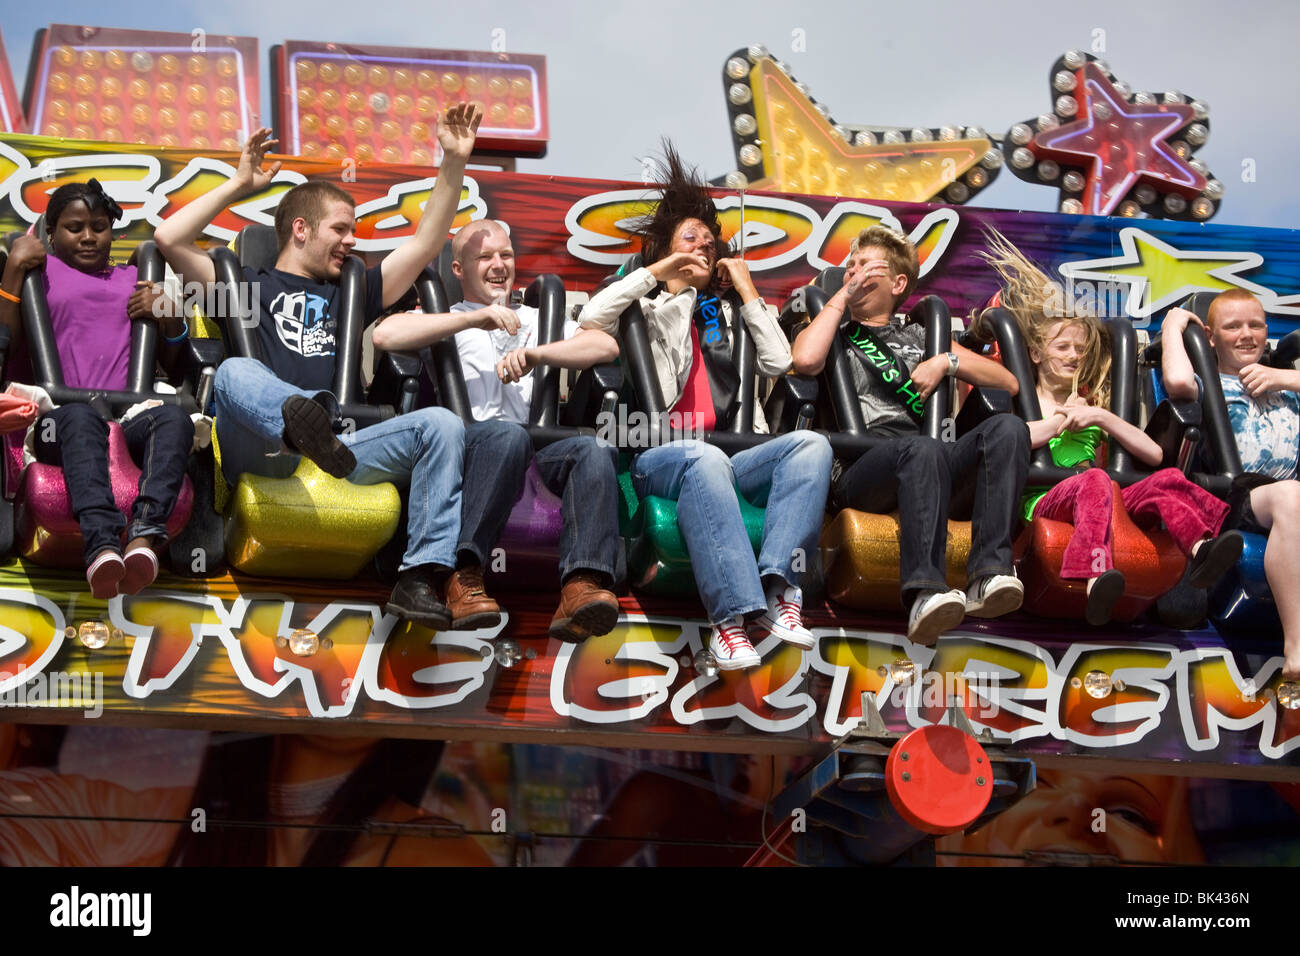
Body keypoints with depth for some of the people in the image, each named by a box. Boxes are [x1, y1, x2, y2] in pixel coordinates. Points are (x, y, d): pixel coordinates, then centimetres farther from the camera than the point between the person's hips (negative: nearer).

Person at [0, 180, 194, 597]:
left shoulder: (134, 280, 32)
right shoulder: (42, 272, 25)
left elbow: (174, 362, 29)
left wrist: (172, 321, 8)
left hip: (130, 421, 2)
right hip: (60, 419, -2)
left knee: (175, 417, -35)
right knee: (81, 415, -41)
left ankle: (145, 534, -57)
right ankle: (102, 544, -62)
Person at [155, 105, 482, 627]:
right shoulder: (247, 285, 24)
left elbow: (426, 243, 31)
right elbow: (170, 238, 11)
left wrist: (454, 162, 23)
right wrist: (239, 185, 18)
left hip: (340, 448, 4)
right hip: (262, 453, -4)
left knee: (442, 424, -19)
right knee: (235, 371, -34)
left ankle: (420, 577, -33)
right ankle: (303, 424, -70)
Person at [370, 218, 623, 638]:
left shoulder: (536, 320, 36)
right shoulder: (444, 319, 26)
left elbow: (606, 346, 18)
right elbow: (385, 334, 2)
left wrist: (534, 354, 2)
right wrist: (474, 319, -1)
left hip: (535, 457, 3)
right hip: (464, 444, -3)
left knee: (594, 450, -30)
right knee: (510, 436, -38)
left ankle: (582, 587, -47)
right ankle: (463, 572, -40)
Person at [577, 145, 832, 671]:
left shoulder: (726, 315, 34)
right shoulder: (645, 310, 23)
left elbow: (779, 362, 18)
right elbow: (592, 316, -1)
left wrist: (747, 292, 21)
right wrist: (659, 270, 3)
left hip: (731, 458, 4)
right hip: (658, 459, -4)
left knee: (810, 444, -26)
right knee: (705, 458, -41)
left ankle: (776, 589, -42)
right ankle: (733, 614, -50)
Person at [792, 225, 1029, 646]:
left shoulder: (916, 337, 35)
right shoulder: (834, 330, 28)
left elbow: (1007, 383, 28)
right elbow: (805, 360, 0)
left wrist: (948, 362, 11)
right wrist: (843, 295, 11)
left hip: (920, 460, 3)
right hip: (857, 466, -3)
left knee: (1007, 428, -27)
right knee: (922, 449, -39)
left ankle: (990, 572, -42)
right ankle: (925, 593, -56)